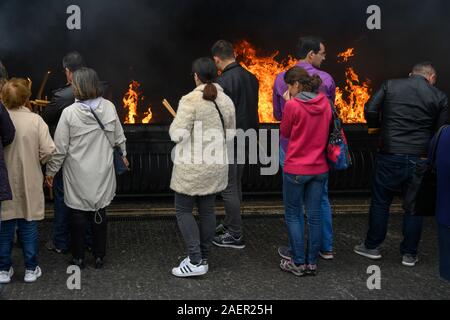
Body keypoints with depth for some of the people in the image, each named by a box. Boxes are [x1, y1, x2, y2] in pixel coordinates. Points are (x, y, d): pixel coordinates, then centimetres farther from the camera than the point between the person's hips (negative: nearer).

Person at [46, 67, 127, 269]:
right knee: (99, 213, 15)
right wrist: (123, 154, 26)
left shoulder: (70, 113, -17)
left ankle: (78, 258, 19)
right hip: (102, 172, 3)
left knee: (78, 214, 10)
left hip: (78, 175, -3)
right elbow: (119, 137, 6)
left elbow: (60, 148, -11)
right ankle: (99, 256, 23)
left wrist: (51, 171, 2)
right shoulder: (109, 107, -8)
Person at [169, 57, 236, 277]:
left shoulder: (190, 100, -17)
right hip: (216, 166, 6)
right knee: (207, 210, 13)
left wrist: (175, 126, 1)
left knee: (183, 210, 4)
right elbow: (230, 134, 12)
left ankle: (195, 261, -3)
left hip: (192, 166, -6)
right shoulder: (226, 101, 3)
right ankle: (203, 258, 21)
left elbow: (177, 134, -19)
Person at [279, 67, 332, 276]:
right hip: (320, 169, 5)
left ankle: (298, 263, 10)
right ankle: (312, 263, 16)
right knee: (315, 215, 10)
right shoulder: (325, 103, 2)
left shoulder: (292, 105, -15)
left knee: (293, 215, 8)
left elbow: (285, 133, -1)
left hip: (296, 169, -5)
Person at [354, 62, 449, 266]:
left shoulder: (390, 86, 1)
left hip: (390, 156, 0)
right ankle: (409, 254, 18)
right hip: (420, 160, 0)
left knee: (380, 202, 13)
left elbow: (370, 111, -5)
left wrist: (378, 127, 13)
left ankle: (372, 246, 23)